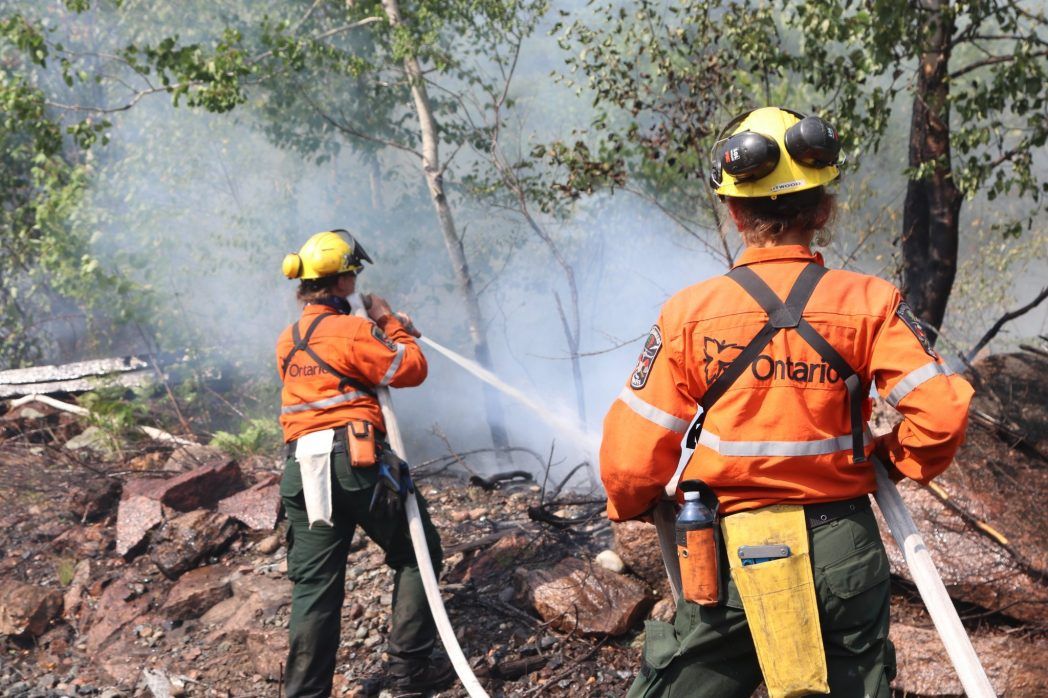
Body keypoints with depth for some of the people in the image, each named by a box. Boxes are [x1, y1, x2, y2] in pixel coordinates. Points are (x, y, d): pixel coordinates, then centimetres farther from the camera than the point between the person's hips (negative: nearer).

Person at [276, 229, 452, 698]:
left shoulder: (288, 342, 16)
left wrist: (384, 331, 21)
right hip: (356, 462, -7)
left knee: (314, 585, 7)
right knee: (416, 555, 11)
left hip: (301, 468, 7)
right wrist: (390, 324, 8)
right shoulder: (350, 330, -9)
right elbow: (411, 369, -5)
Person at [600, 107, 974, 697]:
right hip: (844, 553, 1)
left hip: (730, 559, -1)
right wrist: (898, 460, 9)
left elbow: (632, 454, -7)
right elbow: (942, 415, -12)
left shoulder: (689, 313, -8)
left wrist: (634, 505, 15)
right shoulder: (872, 302, -6)